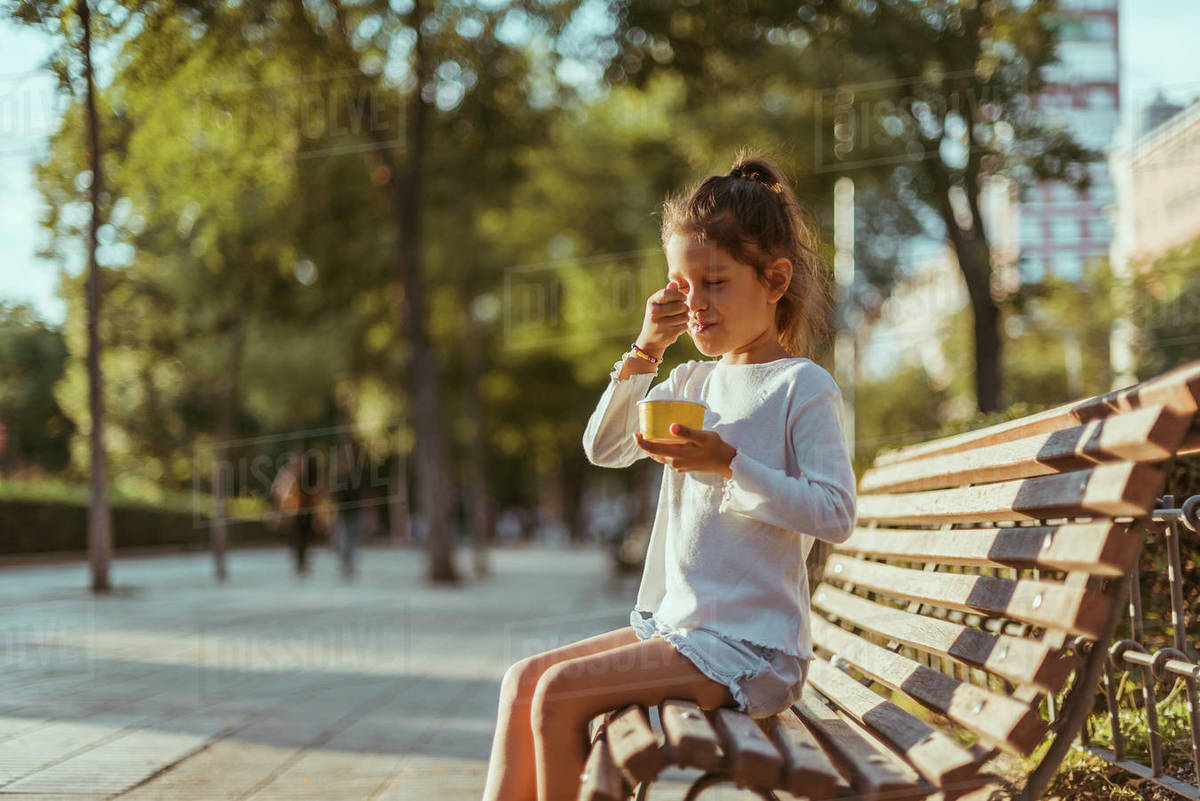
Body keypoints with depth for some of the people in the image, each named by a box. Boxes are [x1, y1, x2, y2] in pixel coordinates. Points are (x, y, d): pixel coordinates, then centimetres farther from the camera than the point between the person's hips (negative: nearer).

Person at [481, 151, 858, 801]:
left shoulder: (801, 387, -9)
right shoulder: (689, 383, 13)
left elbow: (835, 515, -17)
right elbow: (604, 449, 10)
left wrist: (729, 464, -23)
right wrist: (645, 351, 0)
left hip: (752, 648, -8)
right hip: (675, 625, 8)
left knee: (560, 692, -18)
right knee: (523, 678, 1)